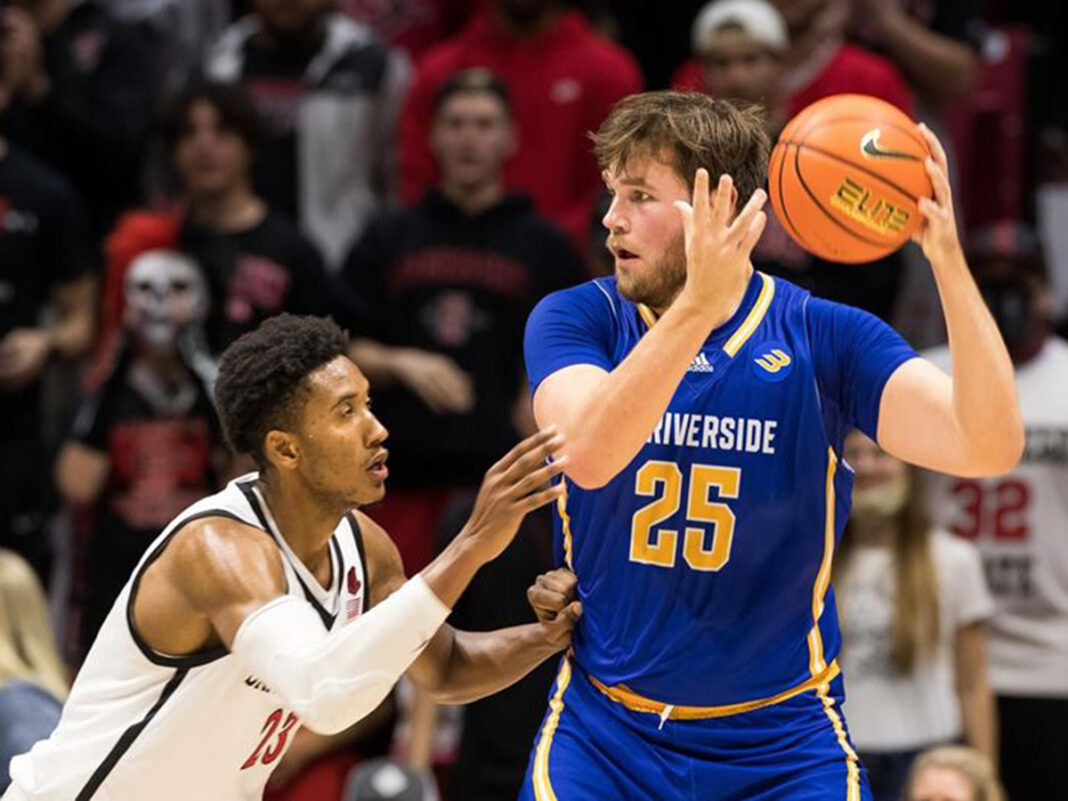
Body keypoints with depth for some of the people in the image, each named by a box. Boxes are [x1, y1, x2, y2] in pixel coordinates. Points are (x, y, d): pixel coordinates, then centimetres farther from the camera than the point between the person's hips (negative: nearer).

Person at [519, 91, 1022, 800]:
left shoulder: (825, 337, -6)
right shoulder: (575, 319, -4)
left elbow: (990, 448, -20)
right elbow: (588, 455, -26)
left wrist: (949, 259, -31)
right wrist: (697, 308, -39)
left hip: (783, 742, 0)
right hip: (604, 732, 0)